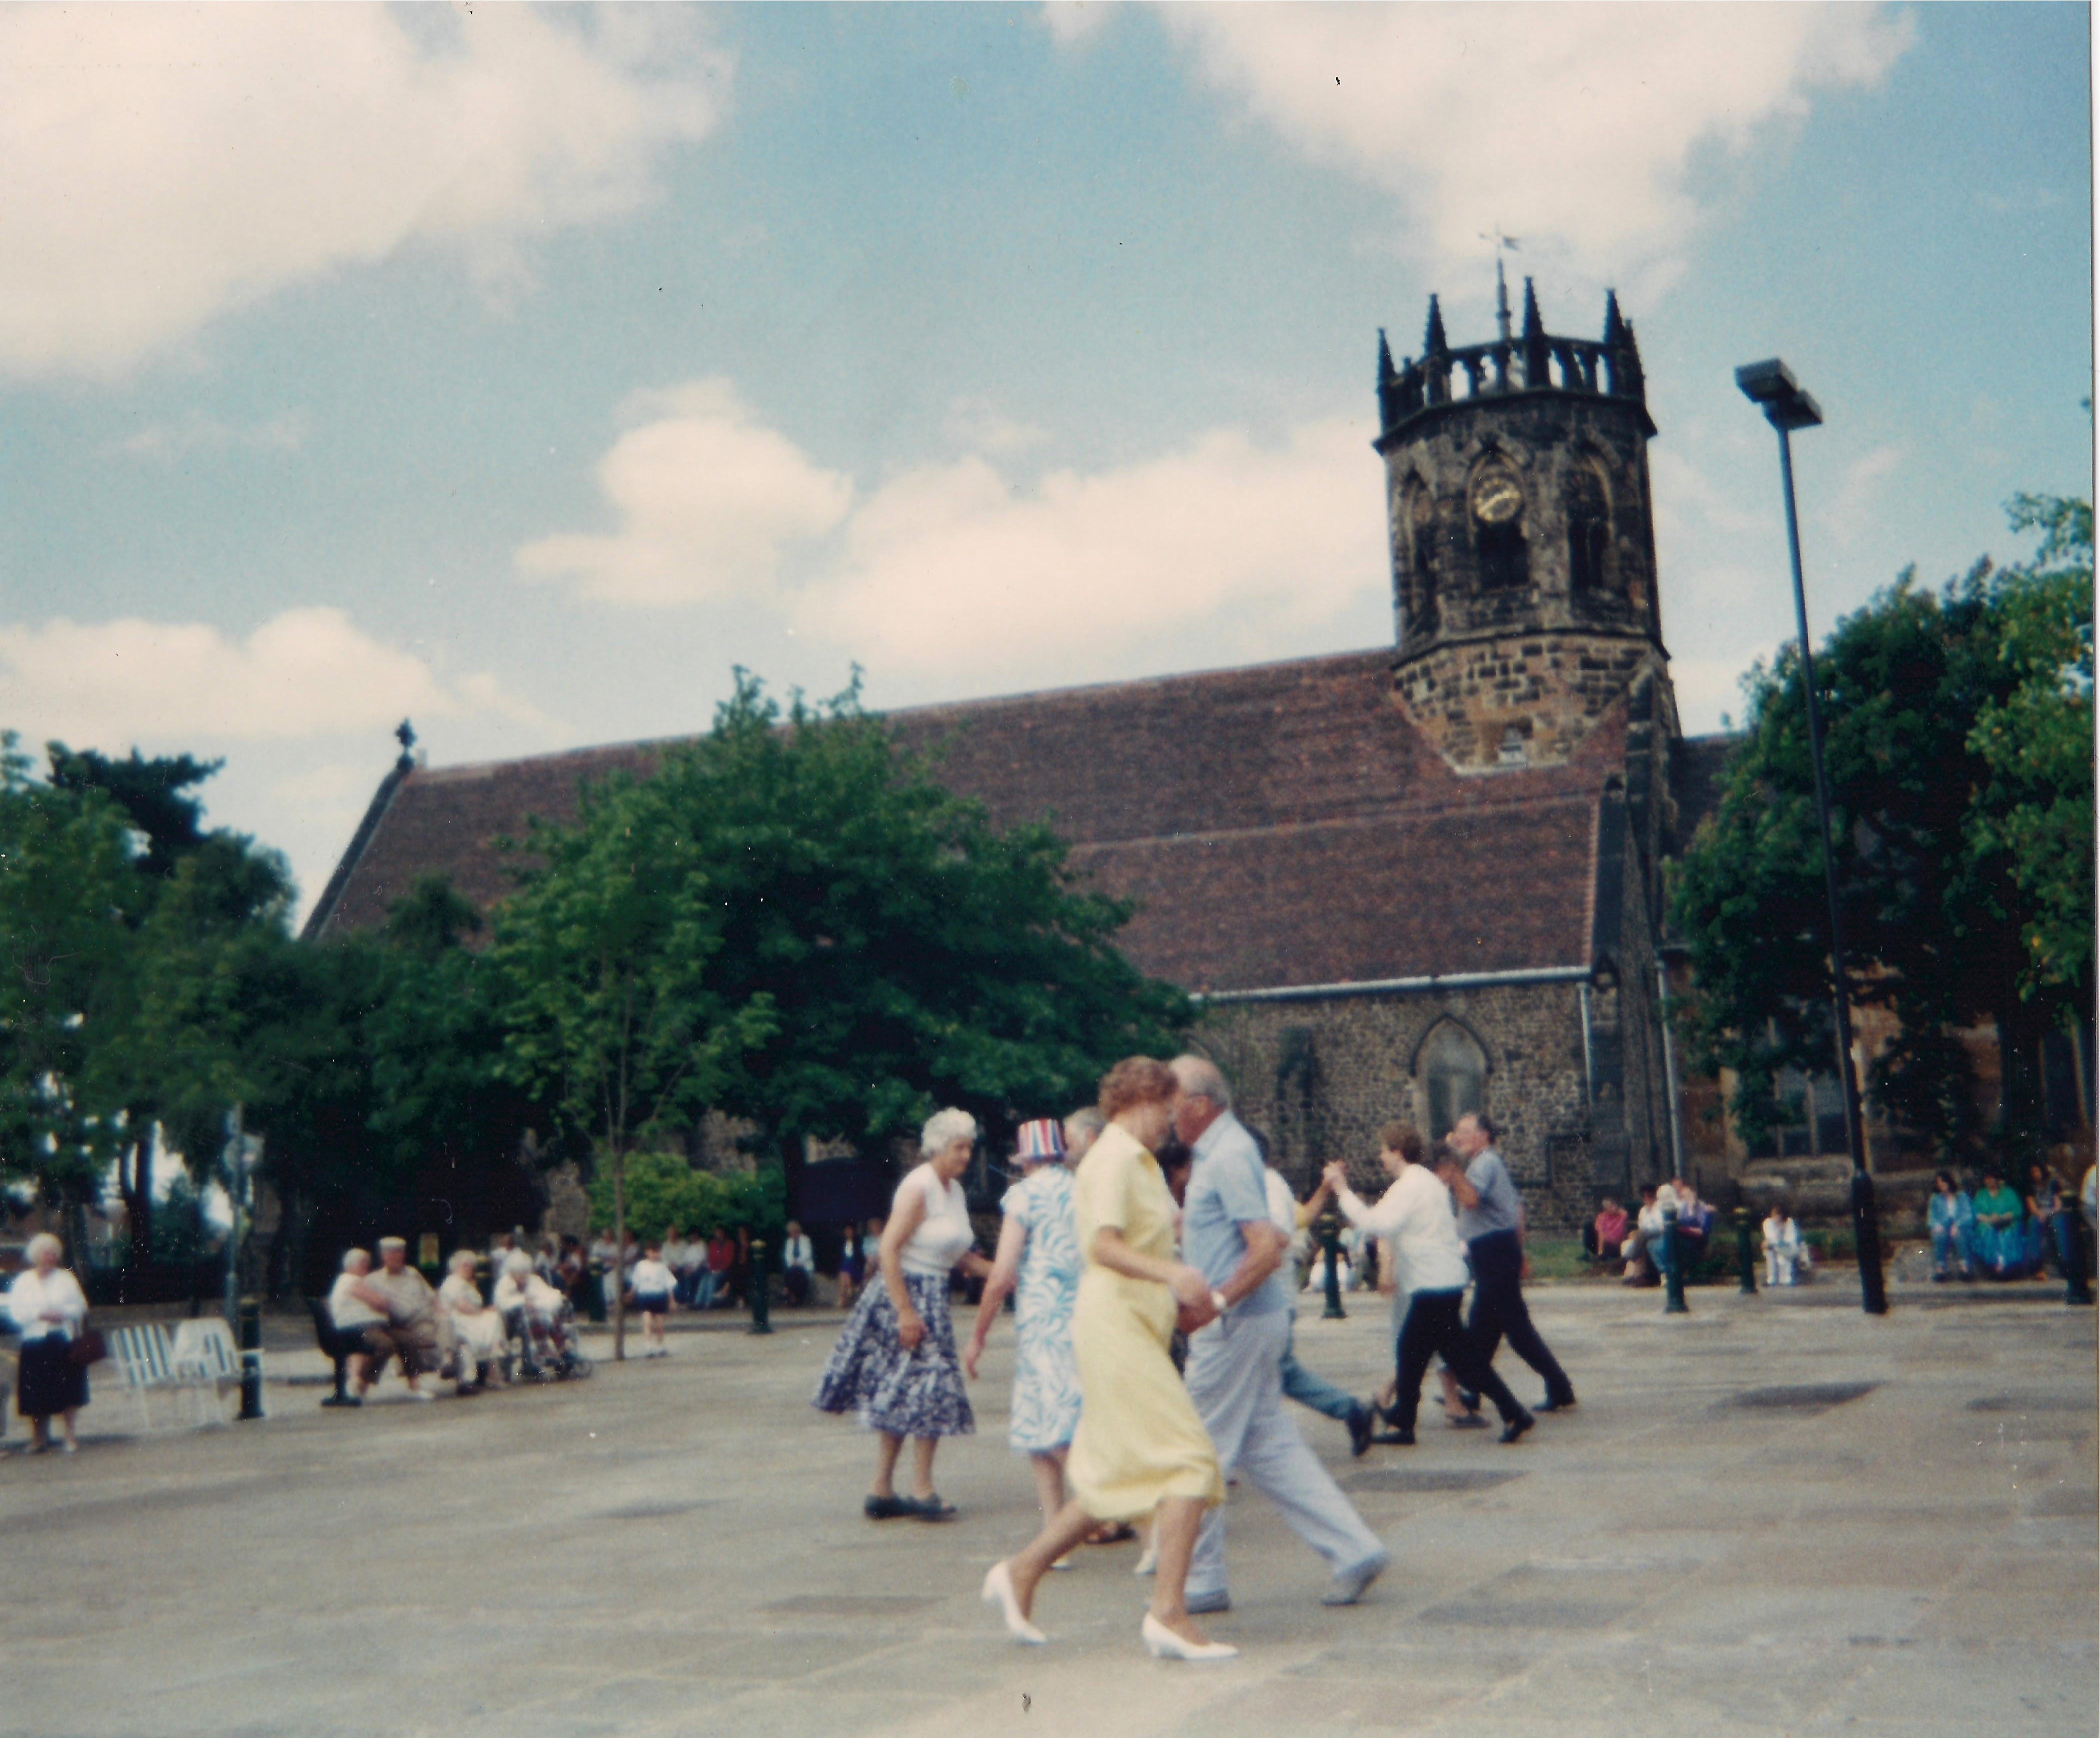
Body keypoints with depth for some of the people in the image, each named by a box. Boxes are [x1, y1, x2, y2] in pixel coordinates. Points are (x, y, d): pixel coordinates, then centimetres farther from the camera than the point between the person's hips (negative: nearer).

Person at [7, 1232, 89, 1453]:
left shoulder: (66, 1279, 9)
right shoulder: (23, 1281, 8)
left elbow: (80, 1307, 6)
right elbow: (15, 1311, -1)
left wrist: (63, 1313, -12)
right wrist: (40, 1314, -13)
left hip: (64, 1341, 0)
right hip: (35, 1343, 0)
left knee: (67, 1391, -3)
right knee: (36, 1392, 0)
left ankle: (70, 1435, 1)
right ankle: (39, 1436, 12)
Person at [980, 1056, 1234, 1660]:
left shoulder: (1135, 1160, 21)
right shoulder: (1115, 1157, -11)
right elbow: (1104, 1247, -25)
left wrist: (1181, 1298, 17)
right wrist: (1171, 1272, -39)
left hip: (1133, 1328, 10)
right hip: (1116, 1324, -10)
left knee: (1117, 1482, 12)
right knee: (1191, 1461, -13)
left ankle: (1020, 1573, 18)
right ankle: (1168, 1612, -12)